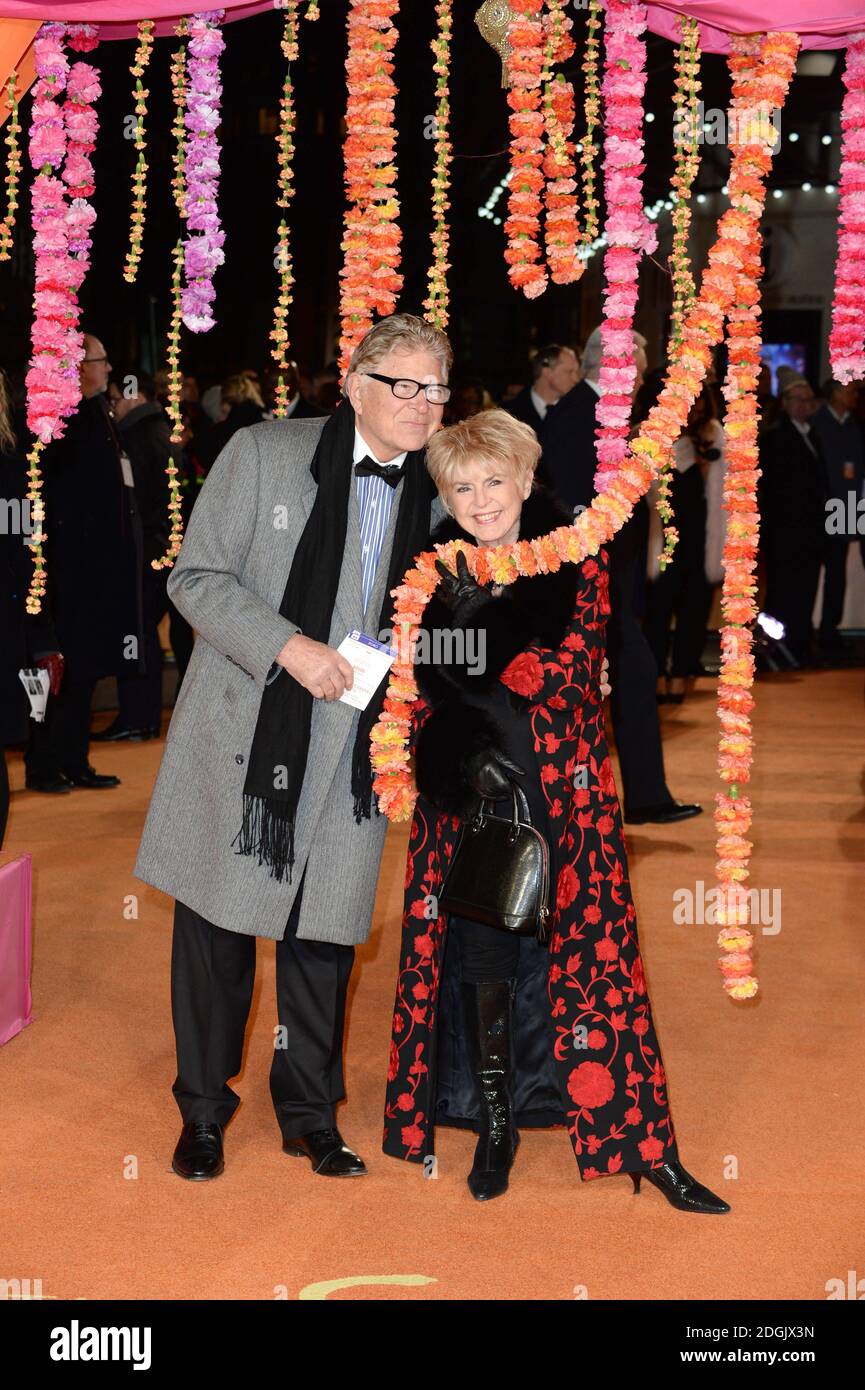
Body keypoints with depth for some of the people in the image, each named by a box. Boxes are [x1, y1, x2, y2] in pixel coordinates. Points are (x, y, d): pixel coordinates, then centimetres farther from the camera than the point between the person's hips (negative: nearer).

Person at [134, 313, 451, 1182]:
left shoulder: (438, 492, 4)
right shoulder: (262, 454, -6)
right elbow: (196, 578, -7)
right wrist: (289, 648, -18)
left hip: (353, 750, 2)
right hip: (242, 734, -2)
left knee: (325, 932, 9)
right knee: (216, 923, 7)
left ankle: (308, 1111, 27)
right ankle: (203, 1110, 25)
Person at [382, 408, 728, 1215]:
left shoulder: (575, 559, 0)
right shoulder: (432, 571, 6)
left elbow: (572, 671, -9)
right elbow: (421, 689, 8)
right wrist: (452, 755, -8)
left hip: (559, 786, -2)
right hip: (464, 790, 2)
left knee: (590, 952, -2)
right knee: (478, 950, 2)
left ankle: (647, 1146, 4)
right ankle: (494, 1122, 21)